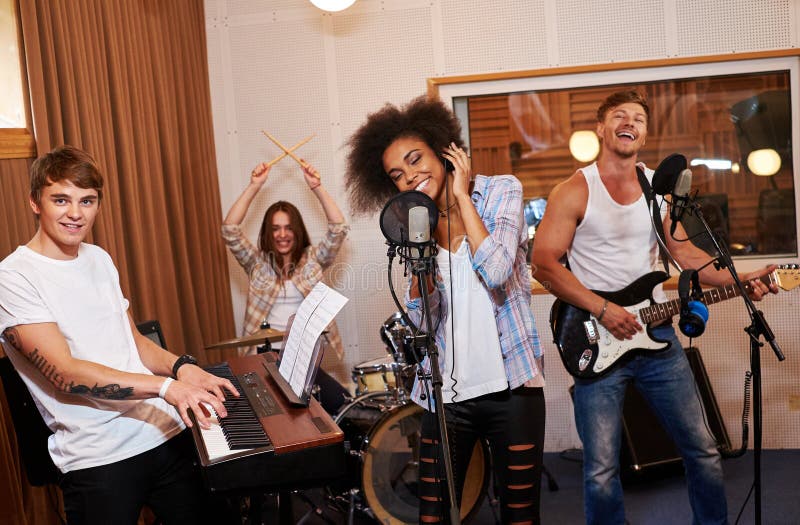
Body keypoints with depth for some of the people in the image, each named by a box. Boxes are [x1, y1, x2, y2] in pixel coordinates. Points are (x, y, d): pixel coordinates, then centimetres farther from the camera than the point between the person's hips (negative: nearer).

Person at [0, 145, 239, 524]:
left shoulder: (99, 259, 13)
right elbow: (65, 372, -18)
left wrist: (180, 366, -7)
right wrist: (164, 385, -27)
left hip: (168, 433, 6)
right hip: (99, 459, -6)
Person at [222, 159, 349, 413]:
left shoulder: (312, 259, 10)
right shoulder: (258, 262, 8)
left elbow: (339, 228, -4)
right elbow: (230, 230, -5)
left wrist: (316, 186, -12)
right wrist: (254, 186, -12)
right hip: (268, 354, -1)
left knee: (341, 401, -17)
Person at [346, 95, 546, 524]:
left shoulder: (502, 190, -2)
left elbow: (496, 272, -20)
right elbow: (421, 319, -3)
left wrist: (462, 197, -11)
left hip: (510, 386, -2)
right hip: (446, 392, 3)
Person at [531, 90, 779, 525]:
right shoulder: (574, 191, -6)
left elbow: (682, 251, 12)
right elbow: (543, 263, -12)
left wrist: (740, 281, -2)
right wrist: (603, 310, -18)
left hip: (655, 332, 5)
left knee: (702, 449, 11)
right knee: (601, 470, -3)